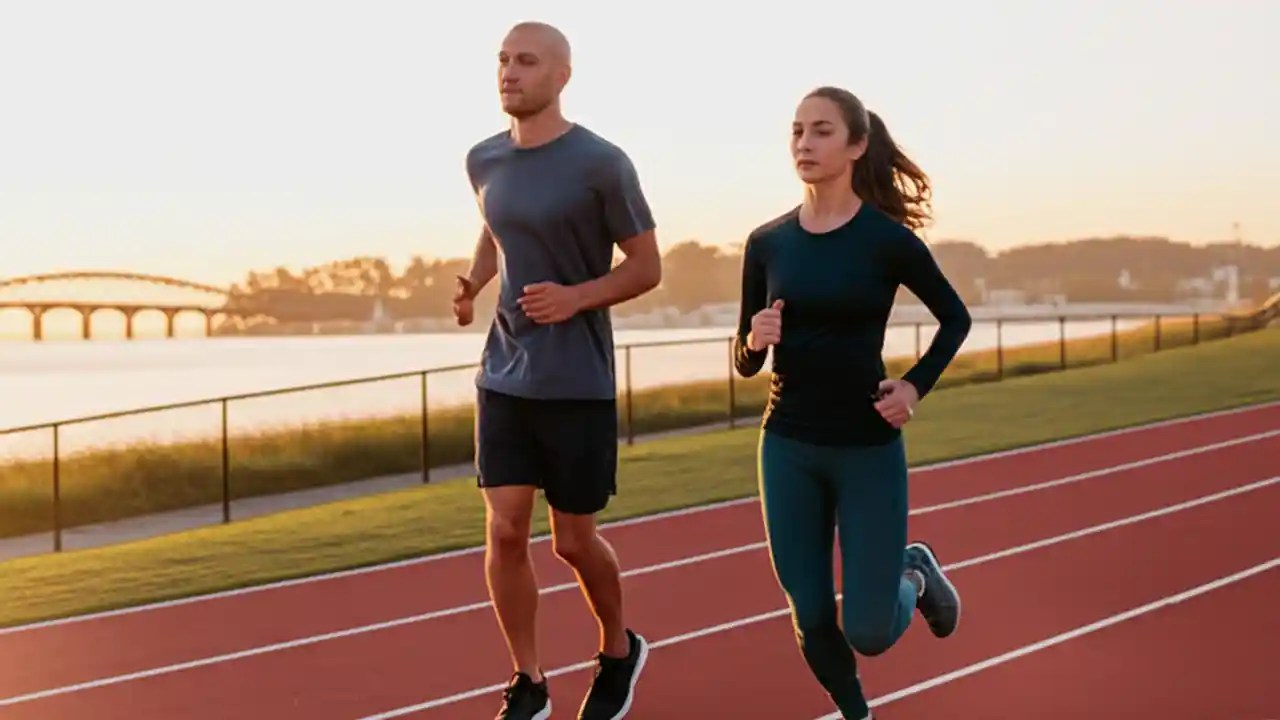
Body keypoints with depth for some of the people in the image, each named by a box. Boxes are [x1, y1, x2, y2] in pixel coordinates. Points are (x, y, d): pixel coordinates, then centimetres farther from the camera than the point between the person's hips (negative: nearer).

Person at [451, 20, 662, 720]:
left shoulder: (601, 164, -12)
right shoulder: (484, 160, 4)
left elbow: (647, 267, -5)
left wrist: (577, 297, -21)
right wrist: (472, 281, 4)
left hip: (579, 384, -4)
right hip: (504, 376, 4)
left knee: (573, 541, 5)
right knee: (504, 531, -4)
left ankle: (619, 650, 33)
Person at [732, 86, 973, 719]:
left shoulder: (887, 239, -9)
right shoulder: (767, 243, 0)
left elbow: (956, 318, 6)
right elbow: (746, 363, 7)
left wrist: (915, 385, -7)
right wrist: (755, 340, -15)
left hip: (868, 450, -3)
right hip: (787, 449, 3)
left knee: (869, 633, -1)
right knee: (812, 624, 3)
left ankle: (914, 573, 32)